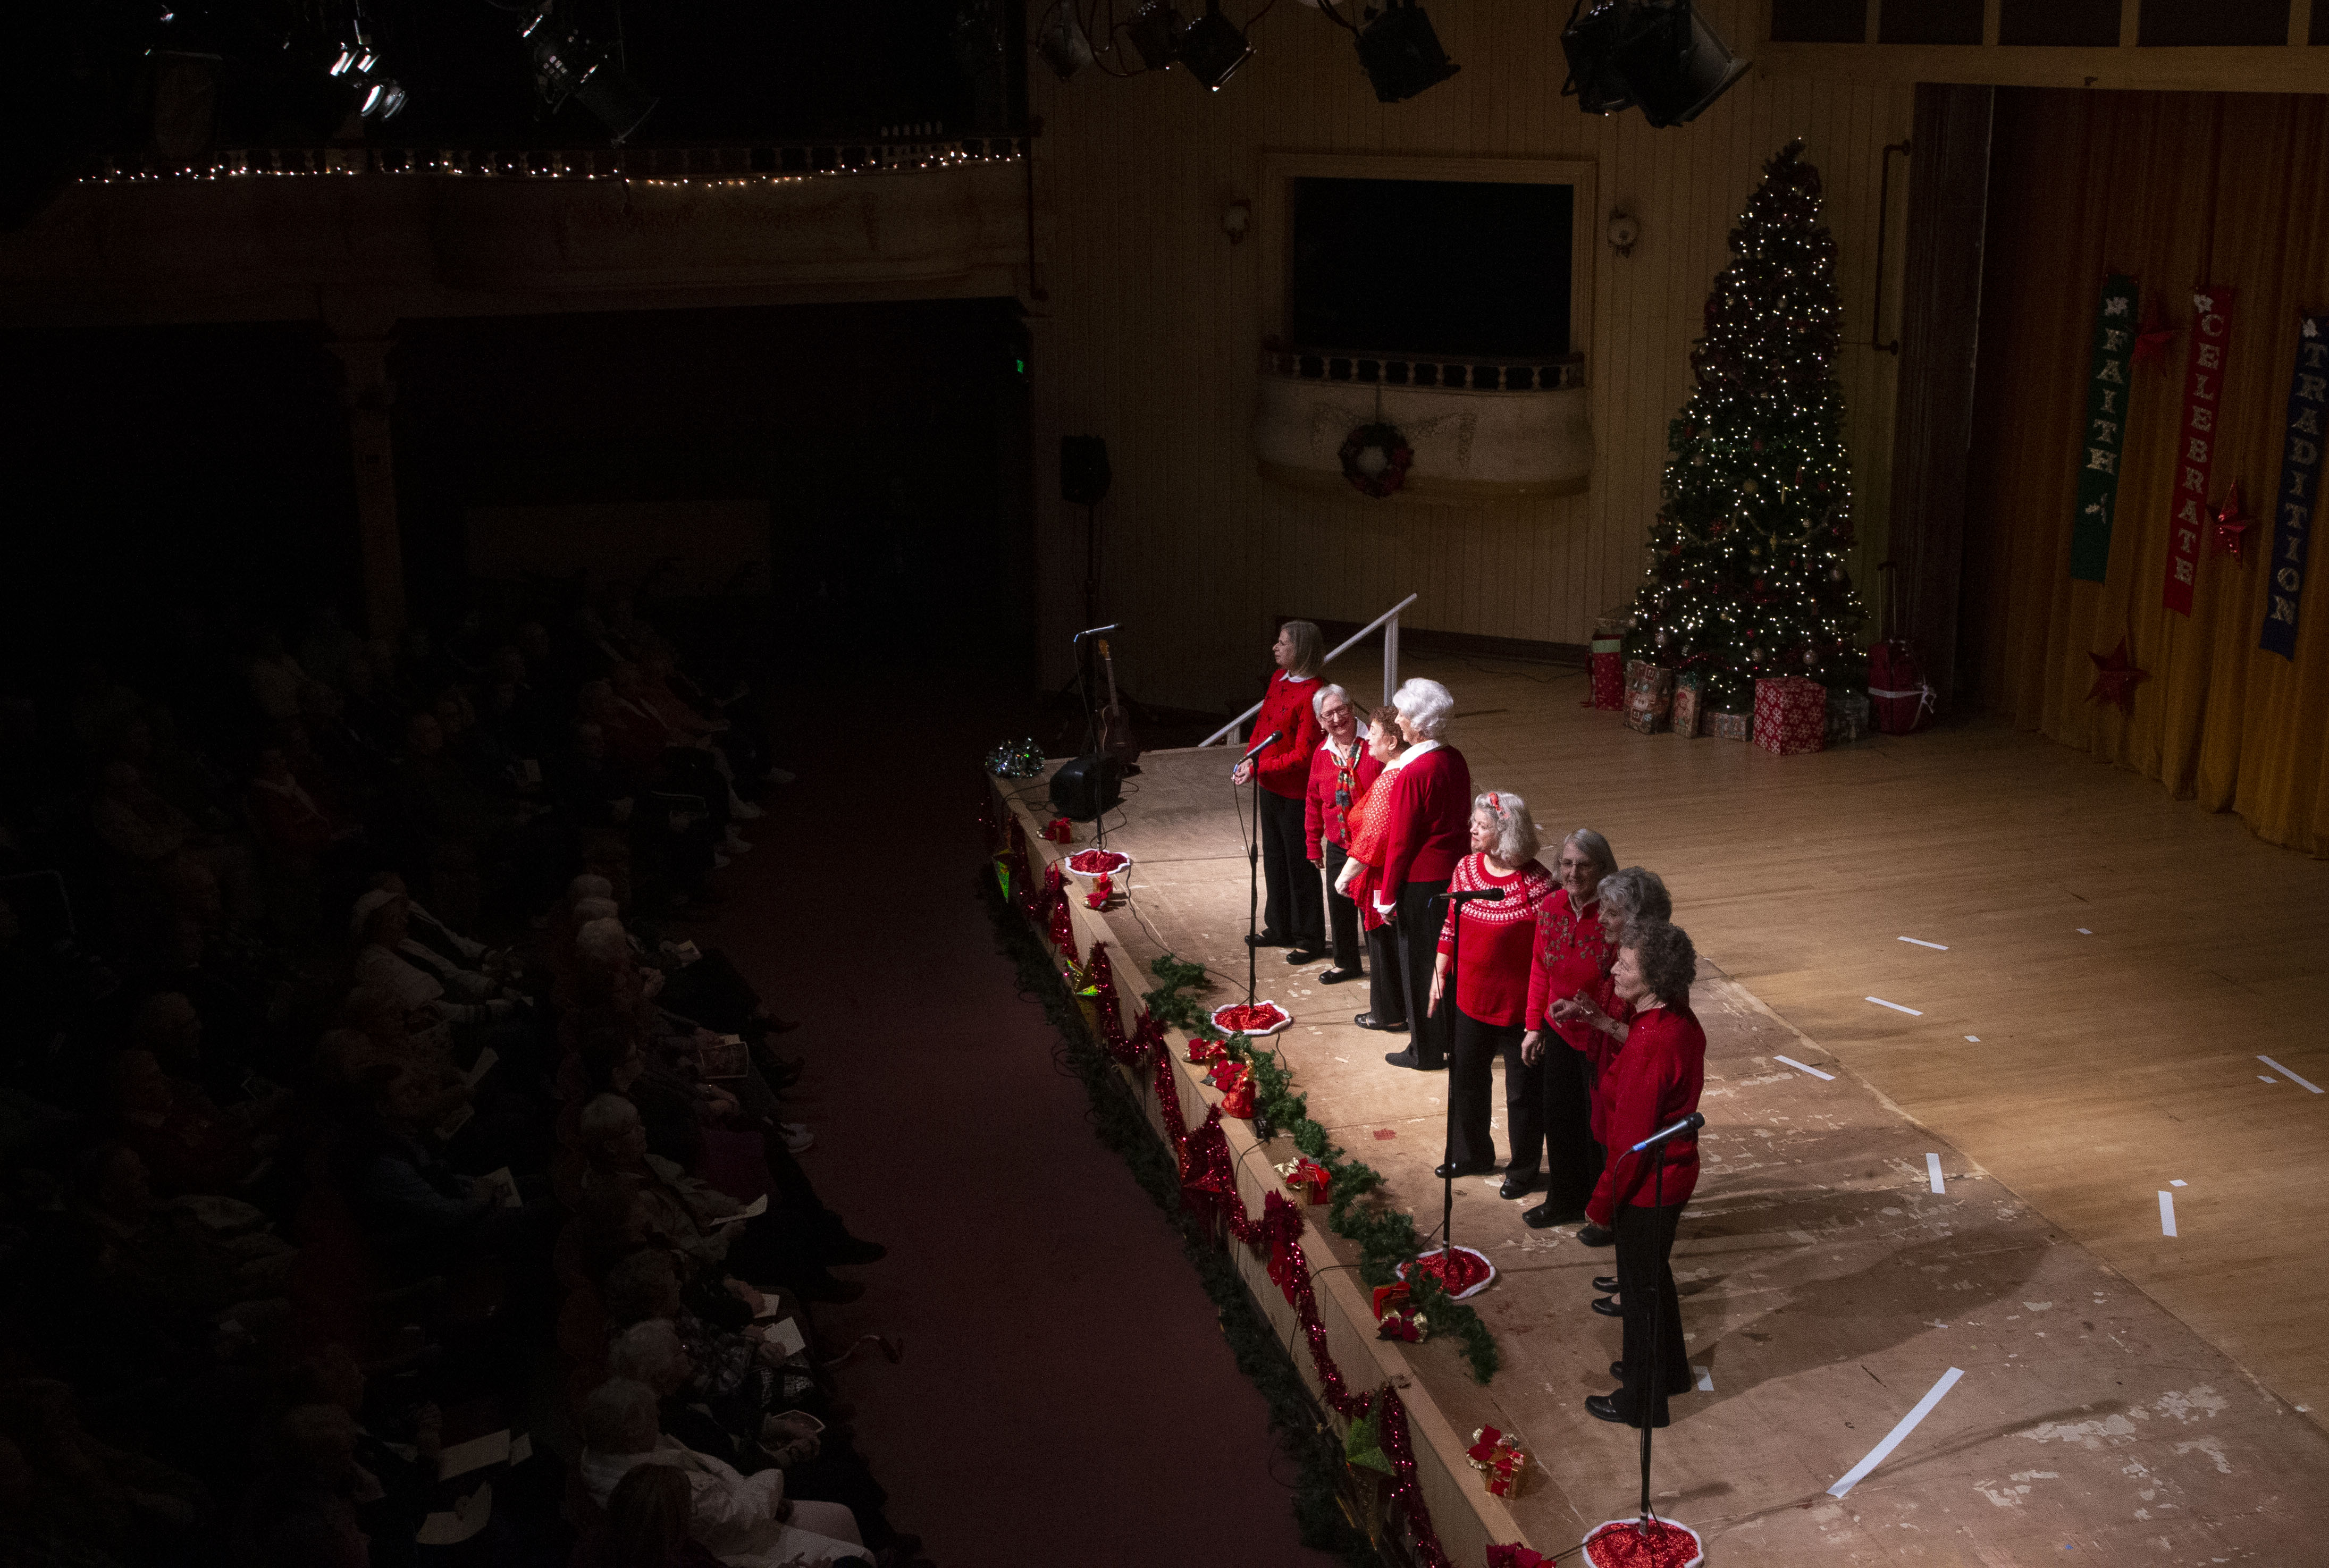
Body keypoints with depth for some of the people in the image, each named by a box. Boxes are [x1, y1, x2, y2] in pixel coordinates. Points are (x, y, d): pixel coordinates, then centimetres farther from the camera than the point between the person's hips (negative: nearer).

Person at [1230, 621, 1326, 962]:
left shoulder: (1312, 694, -22)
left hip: (1296, 792, -9)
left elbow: (1303, 755, -24)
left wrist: (1258, 767, -25)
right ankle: (1280, 928, 35)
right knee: (1274, 857, 20)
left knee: (1300, 863, 3)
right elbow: (1262, 722, 16)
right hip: (1270, 786, 9)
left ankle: (1310, 939, 16)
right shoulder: (1278, 679, 4)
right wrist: (1250, 760, 2)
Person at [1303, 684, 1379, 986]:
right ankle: (1346, 963, 35)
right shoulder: (1322, 754, 4)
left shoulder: (1375, 746, -13)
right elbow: (1313, 802, 14)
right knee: (1339, 905, 15)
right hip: (1338, 846, 5)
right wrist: (1314, 845, 16)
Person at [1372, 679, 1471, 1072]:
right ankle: (1452, 1036, 33)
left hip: (1421, 881, -8)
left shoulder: (1413, 774, -23)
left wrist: (1387, 896, -10)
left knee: (1419, 965, 6)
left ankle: (1425, 1051, 17)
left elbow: (1400, 842, -18)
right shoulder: (1456, 761, 1)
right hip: (1455, 873, 8)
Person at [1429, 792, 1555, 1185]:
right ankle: (1471, 1153, 42)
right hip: (1469, 998, 6)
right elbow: (1450, 928, 9)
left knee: (1523, 1090, 10)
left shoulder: (1537, 884, -20)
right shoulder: (1466, 868, -1)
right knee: (1465, 1078, 21)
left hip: (1518, 1005, -6)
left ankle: (1524, 1168, 29)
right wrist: (1439, 978, 10)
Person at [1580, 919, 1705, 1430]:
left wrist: (1602, 1203, -16)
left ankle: (1641, 1401, 27)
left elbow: (1633, 1138, -26)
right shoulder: (1683, 1023, -4)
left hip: (1648, 1182, -9)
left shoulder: (1651, 1044, -32)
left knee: (1641, 1287, 10)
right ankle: (1668, 1369, 47)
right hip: (1677, 1168, 9)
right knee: (1654, 1274, 27)